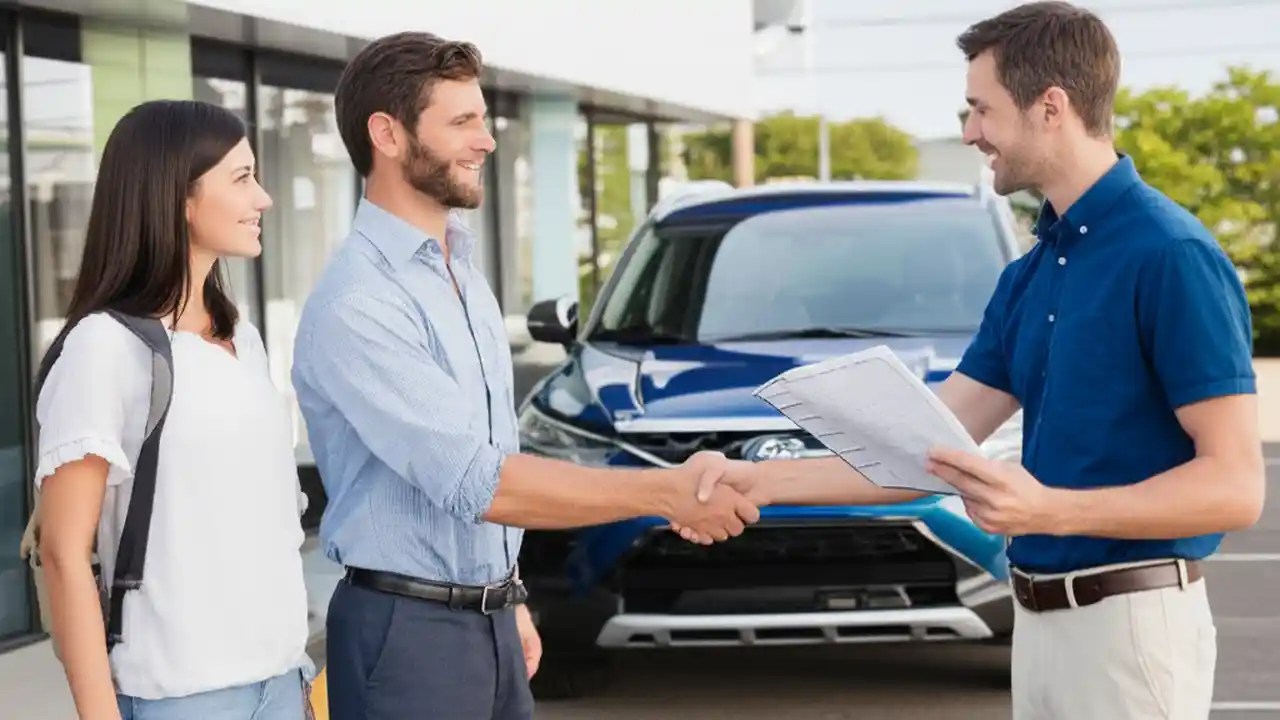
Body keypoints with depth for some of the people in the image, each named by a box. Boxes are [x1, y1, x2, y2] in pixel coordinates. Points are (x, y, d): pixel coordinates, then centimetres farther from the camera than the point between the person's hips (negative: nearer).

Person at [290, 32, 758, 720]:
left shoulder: (465, 273, 11)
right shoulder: (356, 306, -19)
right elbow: (475, 483, -24)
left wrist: (509, 600, 18)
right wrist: (667, 493, -24)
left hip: (490, 618, 8)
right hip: (407, 631, -8)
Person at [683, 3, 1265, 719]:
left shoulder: (1171, 256, -15)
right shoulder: (1030, 275, 12)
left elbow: (1235, 486, -19)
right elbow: (933, 449, 13)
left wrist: (1050, 510, -28)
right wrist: (763, 481, 8)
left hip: (1130, 624, -8)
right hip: (1040, 621, 8)